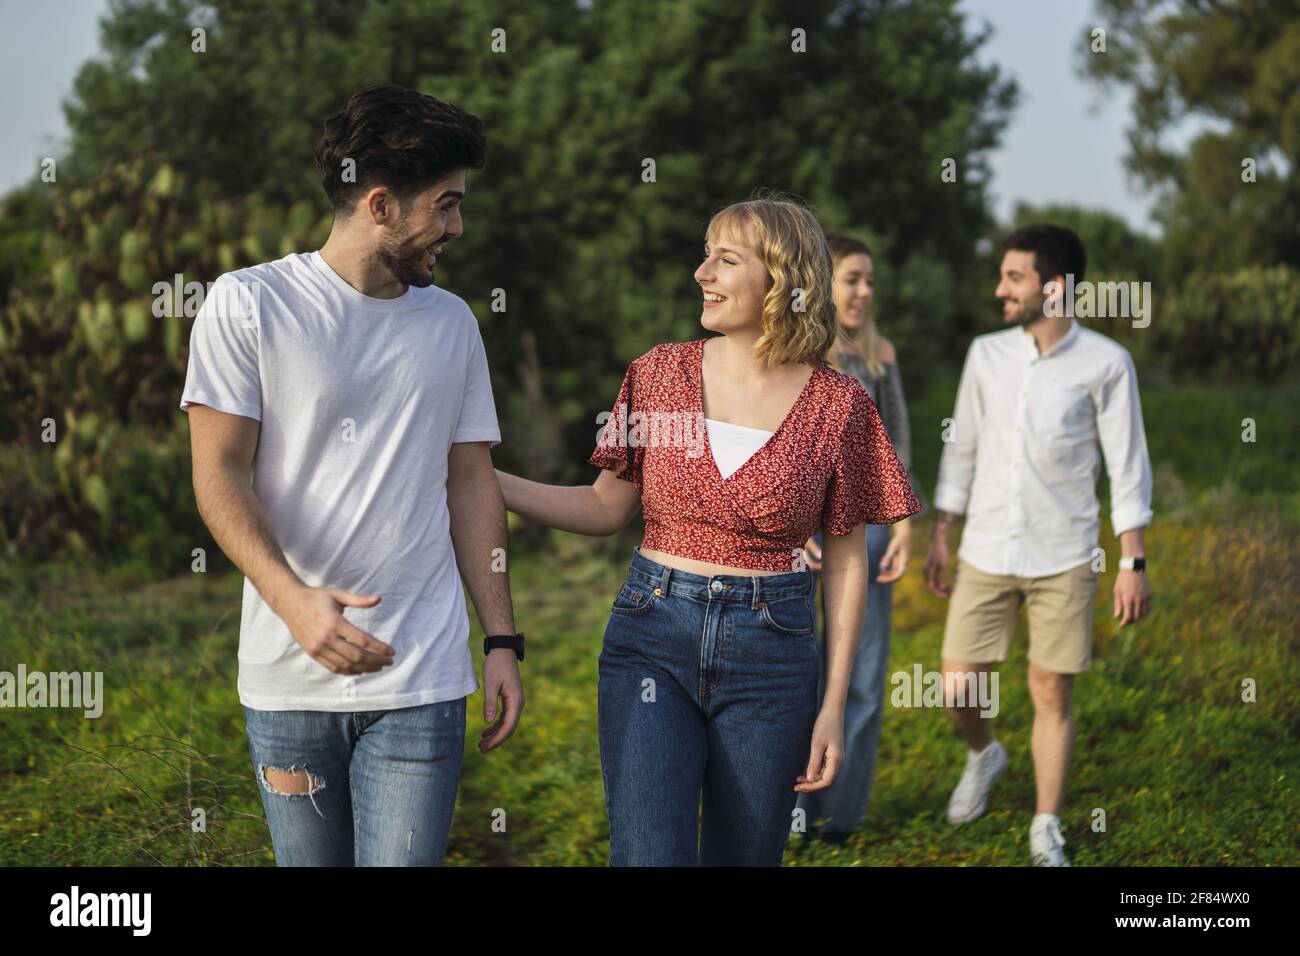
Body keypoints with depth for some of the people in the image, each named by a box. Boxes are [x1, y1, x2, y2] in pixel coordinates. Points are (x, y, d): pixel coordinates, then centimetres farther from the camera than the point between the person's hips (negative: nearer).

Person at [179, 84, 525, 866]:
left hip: (420, 682, 2)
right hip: (287, 677, -2)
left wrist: (502, 640, 6)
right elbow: (219, 476, -6)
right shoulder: (248, 304, -2)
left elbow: (472, 483, 13)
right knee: (309, 860, 9)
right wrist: (294, 600, -21)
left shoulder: (451, 324, 11)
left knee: (405, 858, -5)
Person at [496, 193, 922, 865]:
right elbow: (606, 508, 8)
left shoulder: (837, 404, -3)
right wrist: (481, 478, -4)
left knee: (743, 857, 9)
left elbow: (846, 560, 2)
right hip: (653, 639, 1)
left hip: (769, 654, 0)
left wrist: (834, 704, -2)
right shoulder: (662, 372, 2)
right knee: (648, 855, -11)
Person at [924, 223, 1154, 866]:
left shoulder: (1106, 363, -8)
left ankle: (1046, 835, 18)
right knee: (958, 691, 2)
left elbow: (1128, 467, -5)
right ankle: (984, 755, 37)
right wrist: (938, 540, 8)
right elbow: (961, 452, 9)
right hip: (985, 555, 3)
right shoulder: (986, 354, 2)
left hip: (1063, 559, -3)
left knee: (1052, 694, 2)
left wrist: (1134, 564, -8)